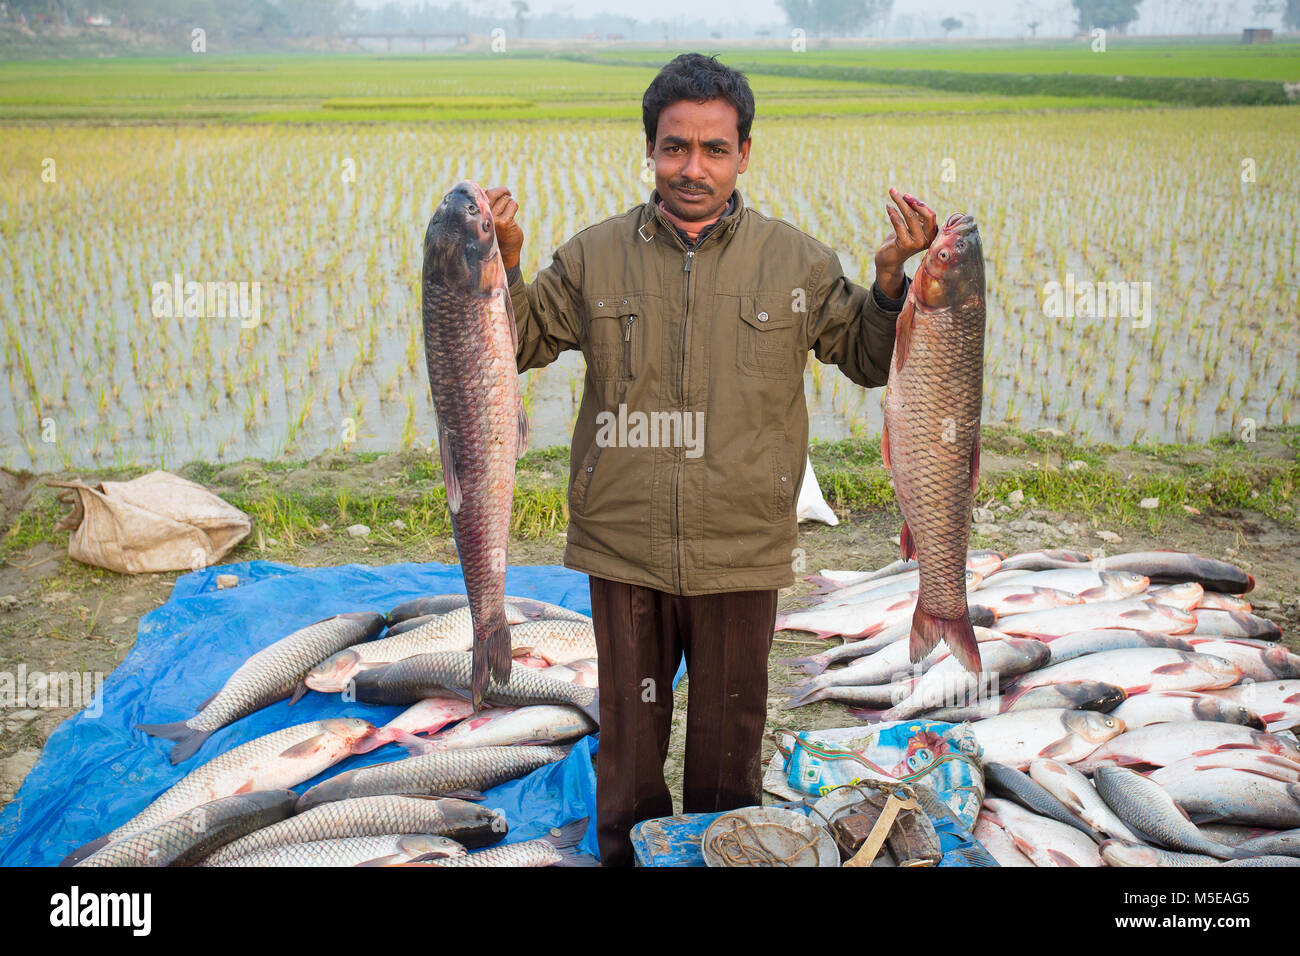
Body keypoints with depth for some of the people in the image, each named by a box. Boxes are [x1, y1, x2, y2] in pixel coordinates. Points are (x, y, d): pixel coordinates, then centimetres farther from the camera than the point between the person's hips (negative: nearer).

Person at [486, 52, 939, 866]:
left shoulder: (797, 262, 0)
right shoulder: (594, 258, 0)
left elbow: (871, 361, 7)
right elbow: (516, 347, 7)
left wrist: (892, 280, -10)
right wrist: (504, 263, -10)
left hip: (742, 553, 0)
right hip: (623, 549, 1)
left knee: (731, 734, 16)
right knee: (629, 730, 17)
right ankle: (626, 854, 41)